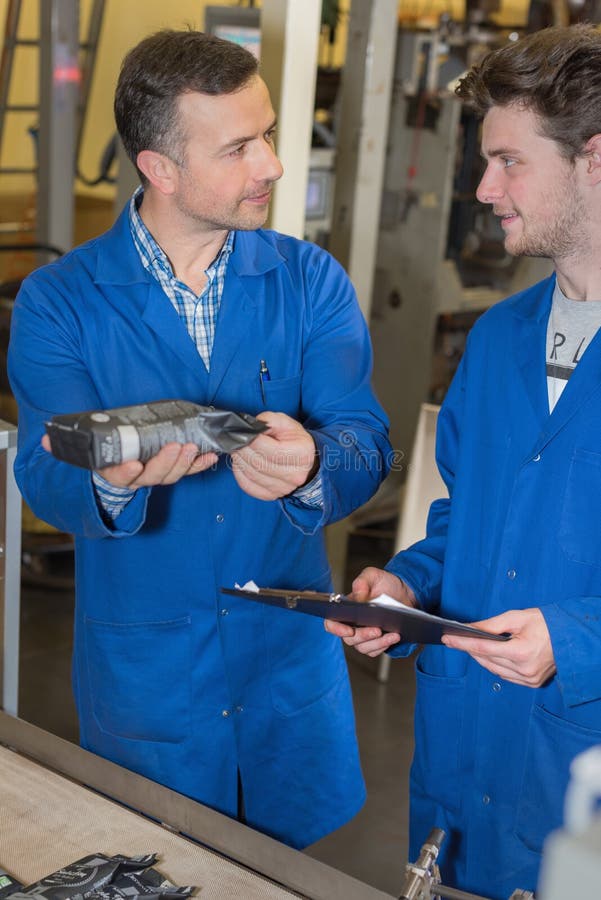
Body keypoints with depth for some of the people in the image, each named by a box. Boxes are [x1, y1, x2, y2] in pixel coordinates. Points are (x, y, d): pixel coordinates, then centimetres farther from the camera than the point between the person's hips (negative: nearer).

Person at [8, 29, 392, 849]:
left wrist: (308, 467, -37)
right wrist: (111, 478, -40)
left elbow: (365, 443, -13)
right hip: (142, 672, -1)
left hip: (292, 660, 2)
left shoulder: (313, 281, -3)